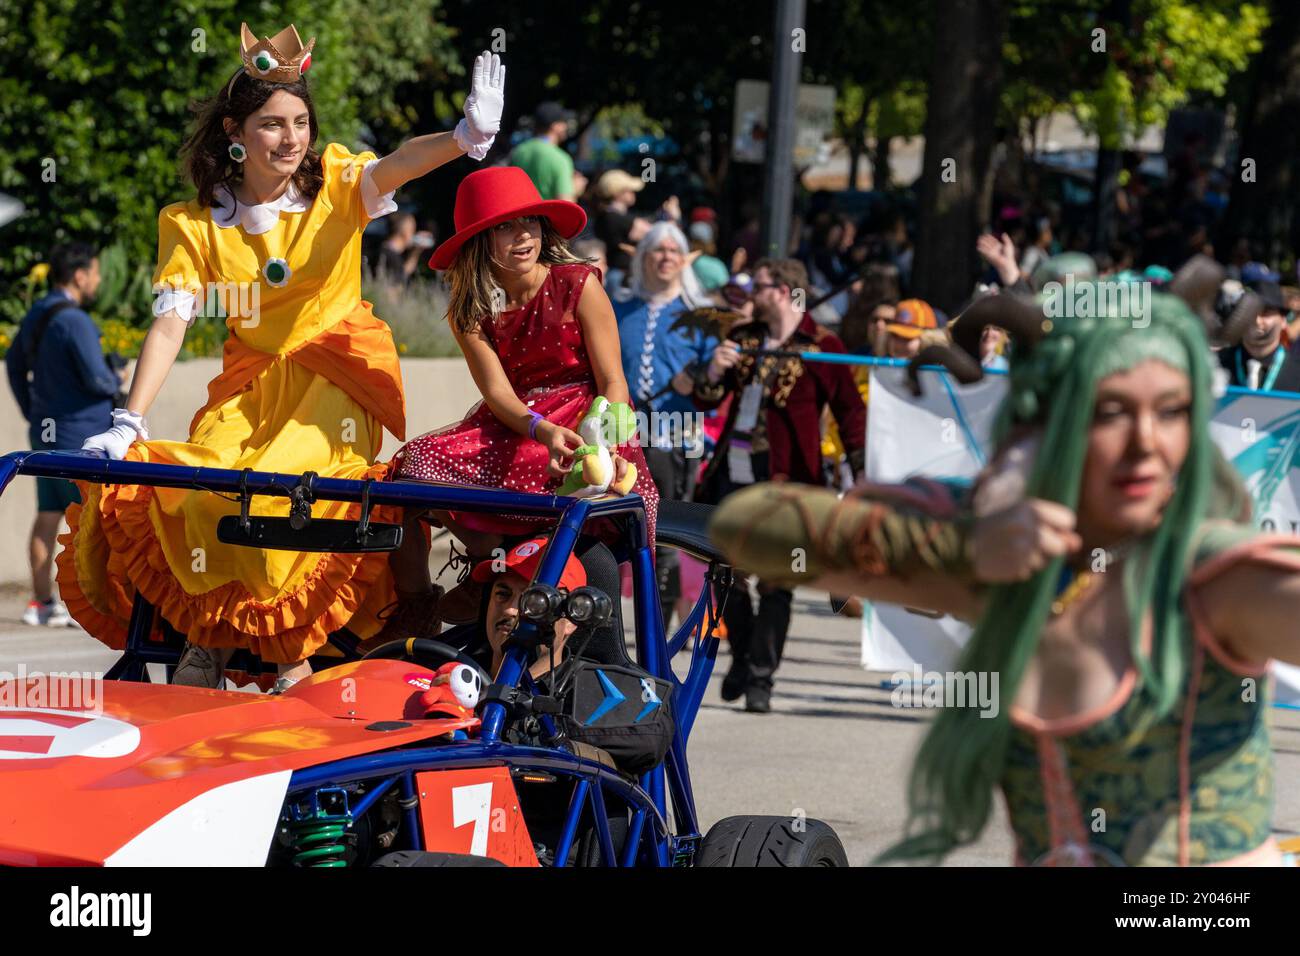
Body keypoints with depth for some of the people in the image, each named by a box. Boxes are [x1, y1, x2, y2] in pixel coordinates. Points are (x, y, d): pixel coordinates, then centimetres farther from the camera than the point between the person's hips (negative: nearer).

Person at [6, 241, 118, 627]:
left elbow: (14, 364, 23)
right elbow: (96, 378, -24)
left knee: (47, 518, 8)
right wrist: (117, 382, -1)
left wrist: (32, 414, 29)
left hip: (46, 433, 9)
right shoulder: (74, 321, -19)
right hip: (78, 434, -9)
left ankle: (42, 603, 9)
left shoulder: (36, 315, 10)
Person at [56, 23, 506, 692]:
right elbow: (169, 325, -10)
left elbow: (398, 163, -26)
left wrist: (466, 136, -49)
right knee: (193, 489, -22)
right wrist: (127, 424, -22)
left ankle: (294, 649, -8)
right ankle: (207, 634, 0)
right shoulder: (193, 226, -5)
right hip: (252, 379, 2)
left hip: (337, 372, -2)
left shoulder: (336, 185, -7)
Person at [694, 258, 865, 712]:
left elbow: (850, 410, -2)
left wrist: (862, 474, -10)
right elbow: (705, 400, 16)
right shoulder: (742, 338, 13)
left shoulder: (821, 347, -4)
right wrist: (714, 372, -7)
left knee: (775, 578, -6)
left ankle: (760, 677, -2)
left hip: (783, 478, -6)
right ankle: (742, 657, 28)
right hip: (732, 471, 6)